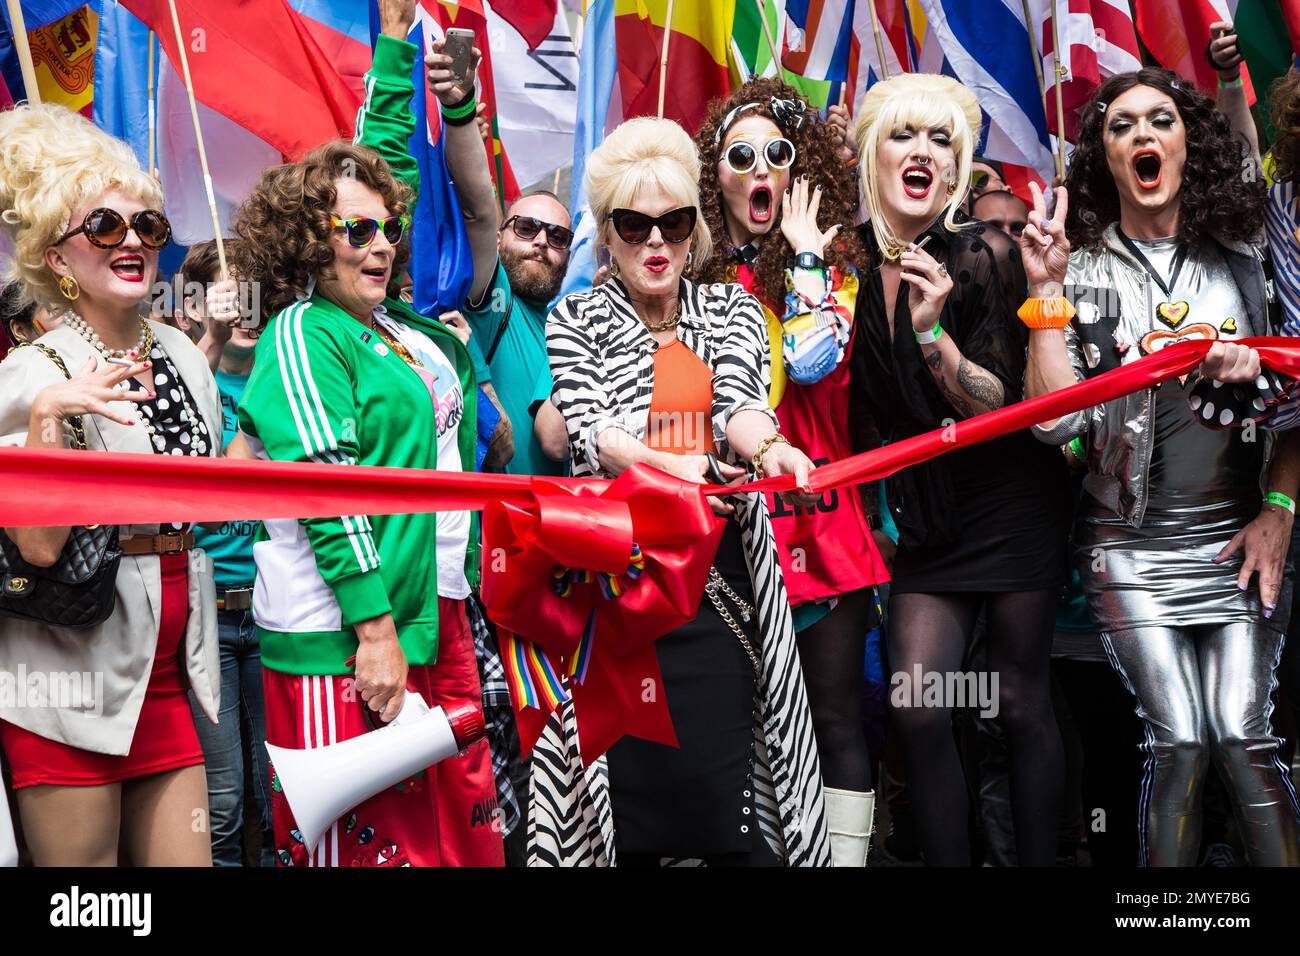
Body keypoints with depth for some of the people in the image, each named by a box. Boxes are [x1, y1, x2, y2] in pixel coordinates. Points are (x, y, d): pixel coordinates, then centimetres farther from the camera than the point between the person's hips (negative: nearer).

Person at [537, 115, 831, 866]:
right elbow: (589, 431, -8)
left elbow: (739, 402, -6)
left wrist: (767, 447, -30)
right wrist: (678, 466, -27)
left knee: (730, 774, -4)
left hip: (722, 565, 1)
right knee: (631, 765, -2)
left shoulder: (730, 308, 12)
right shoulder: (576, 318, 7)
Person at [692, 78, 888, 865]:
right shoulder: (695, 276, 8)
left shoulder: (833, 265, 8)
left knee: (836, 718, 3)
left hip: (821, 520, -1)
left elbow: (814, 360, -12)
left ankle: (844, 858, 12)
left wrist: (805, 252, -5)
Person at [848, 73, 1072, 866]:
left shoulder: (987, 255, -10)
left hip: (1011, 504, -3)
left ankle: (1039, 859, 18)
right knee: (916, 708, -6)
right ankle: (948, 860, 9)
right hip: (925, 519, 3)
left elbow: (1002, 403, -12)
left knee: (1023, 706, 3)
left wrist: (932, 332, -29)